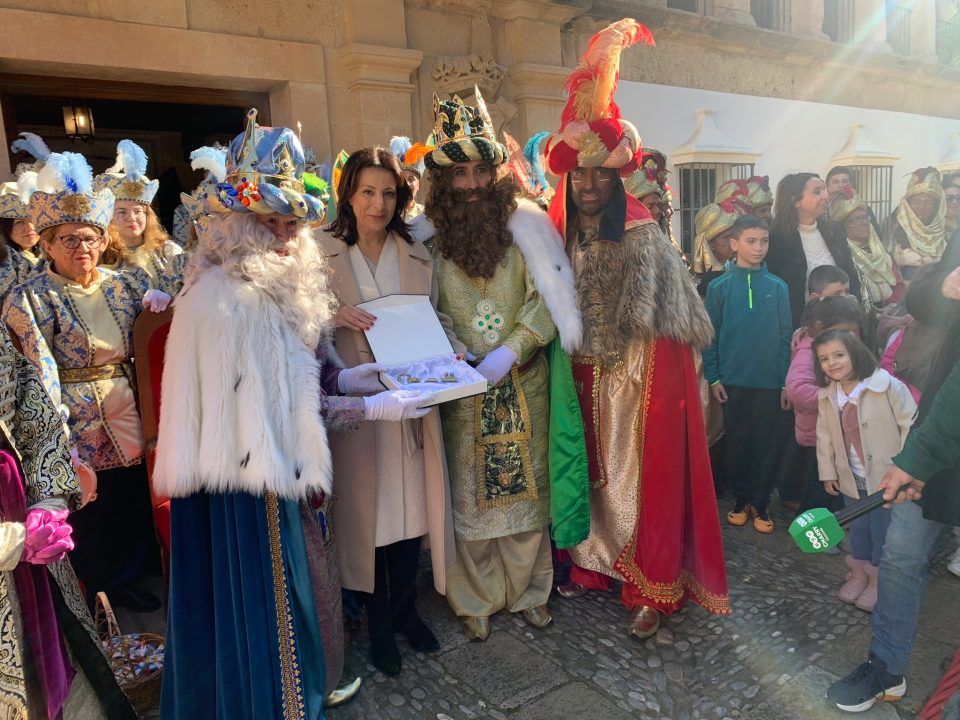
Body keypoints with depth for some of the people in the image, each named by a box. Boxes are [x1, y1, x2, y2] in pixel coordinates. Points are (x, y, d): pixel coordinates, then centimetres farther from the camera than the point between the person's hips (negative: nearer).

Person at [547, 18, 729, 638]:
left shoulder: (644, 237, -11)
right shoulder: (562, 235, 4)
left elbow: (672, 317, -11)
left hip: (644, 375, -5)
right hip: (587, 376, 5)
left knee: (646, 475, 3)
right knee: (594, 469, 14)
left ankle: (653, 589, 17)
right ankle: (597, 563, 32)